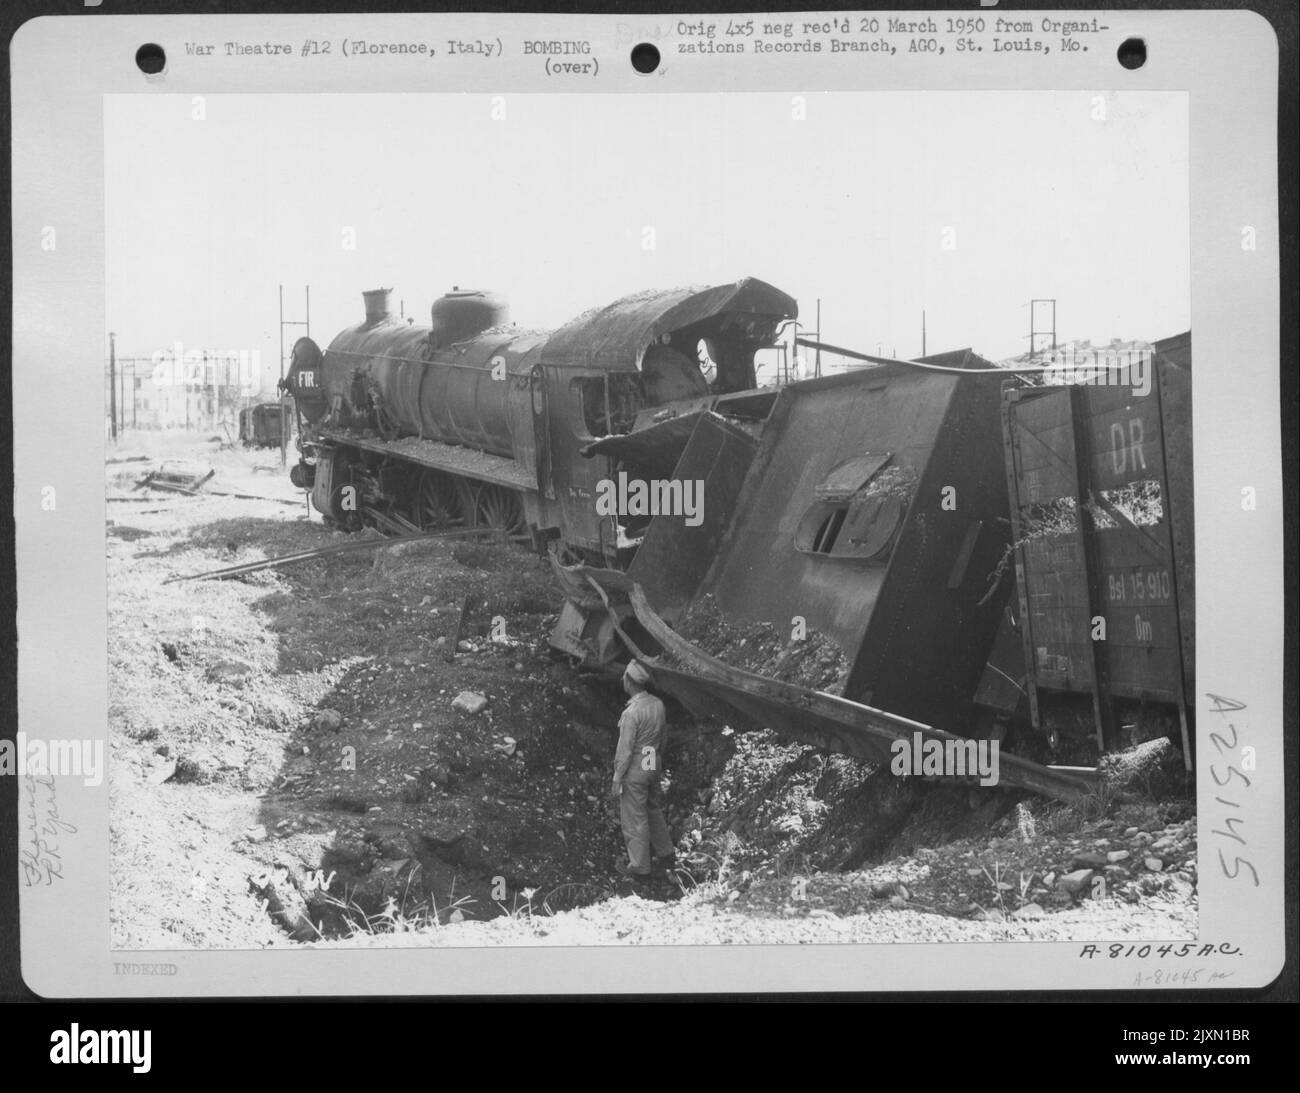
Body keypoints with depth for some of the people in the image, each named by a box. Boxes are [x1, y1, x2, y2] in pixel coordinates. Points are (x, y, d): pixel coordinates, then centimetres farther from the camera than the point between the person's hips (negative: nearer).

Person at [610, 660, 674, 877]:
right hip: (654, 765, 8)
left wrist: (617, 780, -13)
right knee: (653, 809, 26)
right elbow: (663, 735, 12)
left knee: (634, 818, 6)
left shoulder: (631, 712, -25)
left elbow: (625, 749, -21)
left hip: (635, 769, -8)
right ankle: (664, 851, 39)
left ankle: (639, 865, 17)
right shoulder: (658, 704, -2)